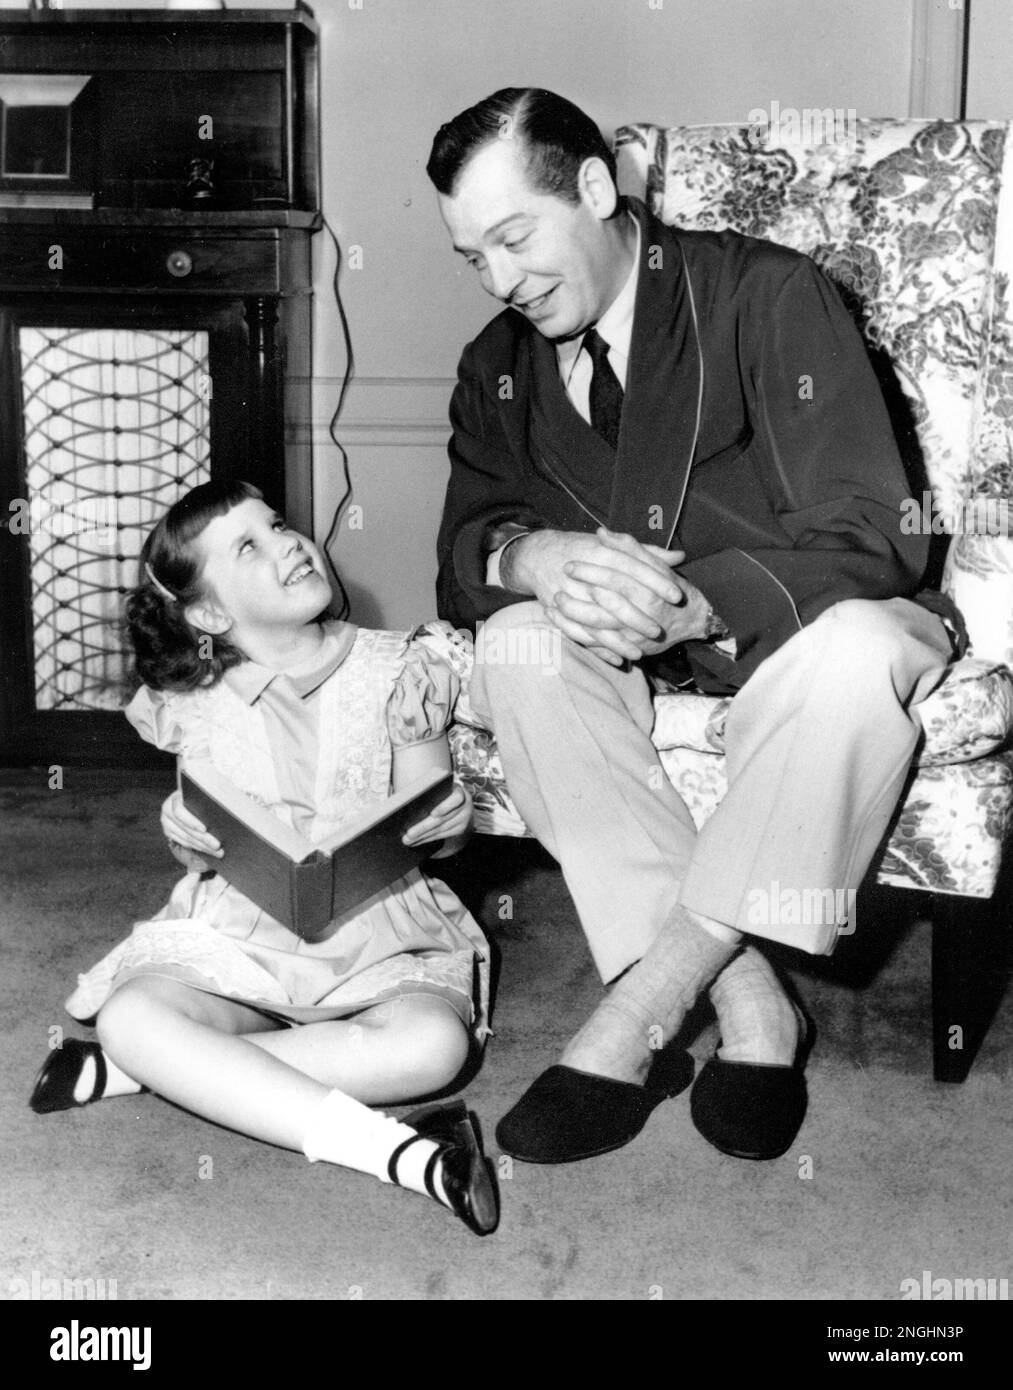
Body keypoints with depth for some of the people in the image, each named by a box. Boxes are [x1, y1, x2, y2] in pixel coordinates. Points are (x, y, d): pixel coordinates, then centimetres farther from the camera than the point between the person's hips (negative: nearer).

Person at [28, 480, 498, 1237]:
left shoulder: (395, 670, -2)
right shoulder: (200, 701, 1)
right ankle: (400, 1150, -38)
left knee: (432, 1042, -33)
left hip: (380, 926, 0)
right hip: (241, 929, 1)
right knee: (131, 1015, -31)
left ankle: (140, 1068, -25)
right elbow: (200, 842, 9)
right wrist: (193, 836, -16)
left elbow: (443, 822, 1)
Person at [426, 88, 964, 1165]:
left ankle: (636, 1012, -27)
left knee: (853, 652, -38)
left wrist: (690, 599, -37)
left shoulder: (766, 295, -13)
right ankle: (746, 1004, -26)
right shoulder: (497, 367, 5)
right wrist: (529, 557, -26)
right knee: (517, 644, -27)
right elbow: (460, 560, 0)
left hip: (798, 631, -4)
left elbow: (872, 533, -20)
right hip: (634, 651, 4)